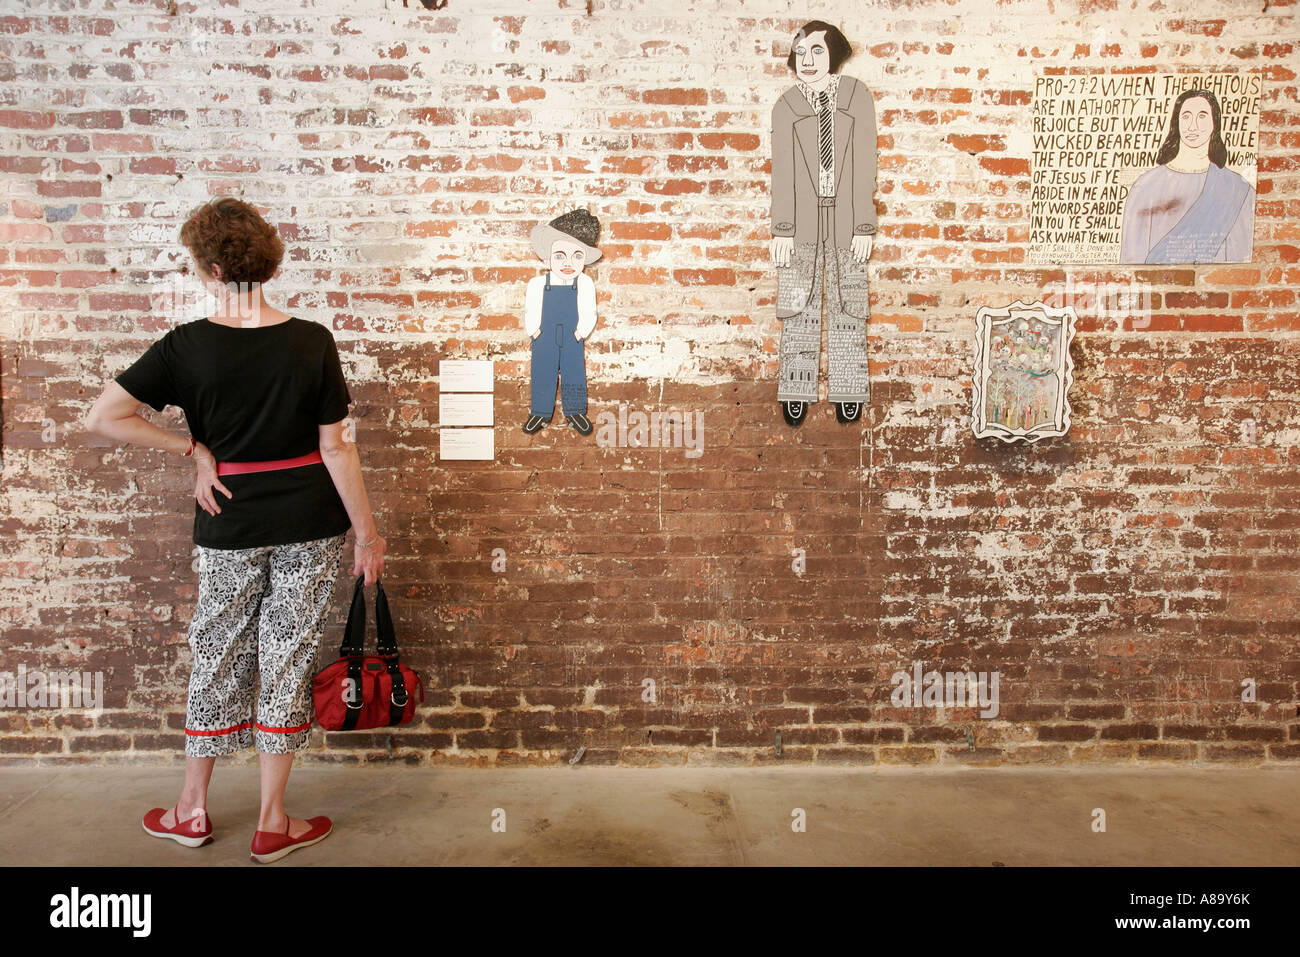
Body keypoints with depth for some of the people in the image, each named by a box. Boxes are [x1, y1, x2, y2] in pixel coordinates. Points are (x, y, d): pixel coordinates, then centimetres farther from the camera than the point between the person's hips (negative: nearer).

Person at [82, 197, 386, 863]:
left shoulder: (187, 345, -9)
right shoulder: (312, 342, -10)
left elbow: (102, 418, -12)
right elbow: (336, 447, -9)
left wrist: (195, 452, -4)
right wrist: (367, 531, -2)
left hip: (229, 527, 1)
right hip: (310, 527, 0)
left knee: (217, 659, 16)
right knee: (287, 661, 8)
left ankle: (191, 812, 32)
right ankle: (273, 826, 19)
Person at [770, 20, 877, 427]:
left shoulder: (857, 97, 2)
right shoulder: (786, 106, 3)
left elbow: (864, 167, 0)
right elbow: (782, 172, -1)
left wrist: (864, 227, -5)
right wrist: (781, 230, -8)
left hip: (845, 217, 0)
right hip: (802, 218, 0)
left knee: (847, 303, 4)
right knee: (799, 306, 1)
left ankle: (847, 392, 13)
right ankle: (796, 392, 10)